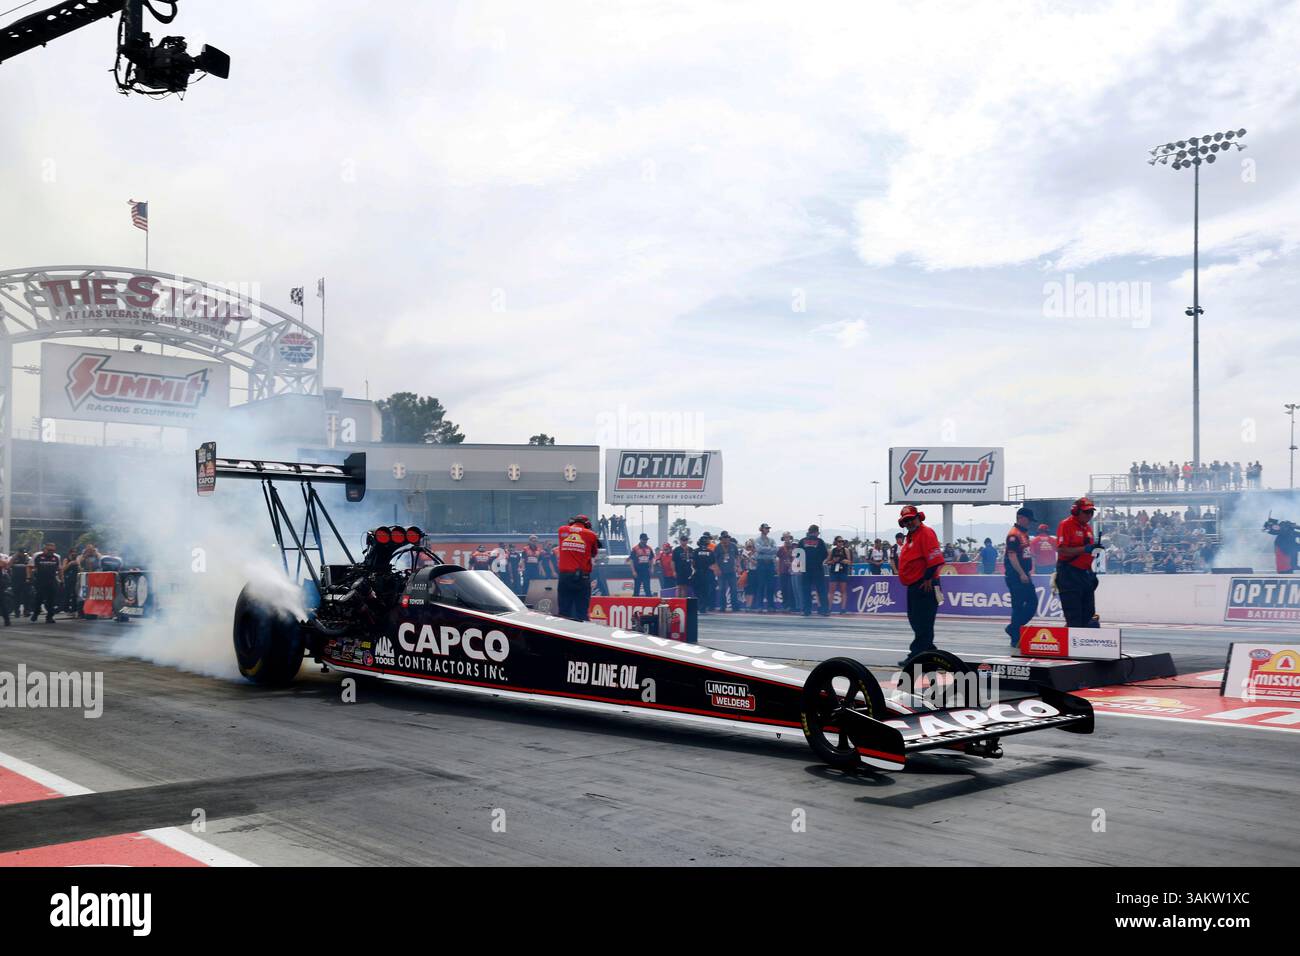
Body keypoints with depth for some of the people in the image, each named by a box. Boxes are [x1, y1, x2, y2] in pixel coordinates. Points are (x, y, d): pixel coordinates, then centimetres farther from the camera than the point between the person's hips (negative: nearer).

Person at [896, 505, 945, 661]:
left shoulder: (926, 533, -12)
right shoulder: (910, 536, 19)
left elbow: (935, 559, -21)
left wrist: (928, 579, -19)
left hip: (924, 586, -11)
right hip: (913, 586, 11)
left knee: (923, 624, -8)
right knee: (915, 620, 17)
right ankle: (930, 652, 28)